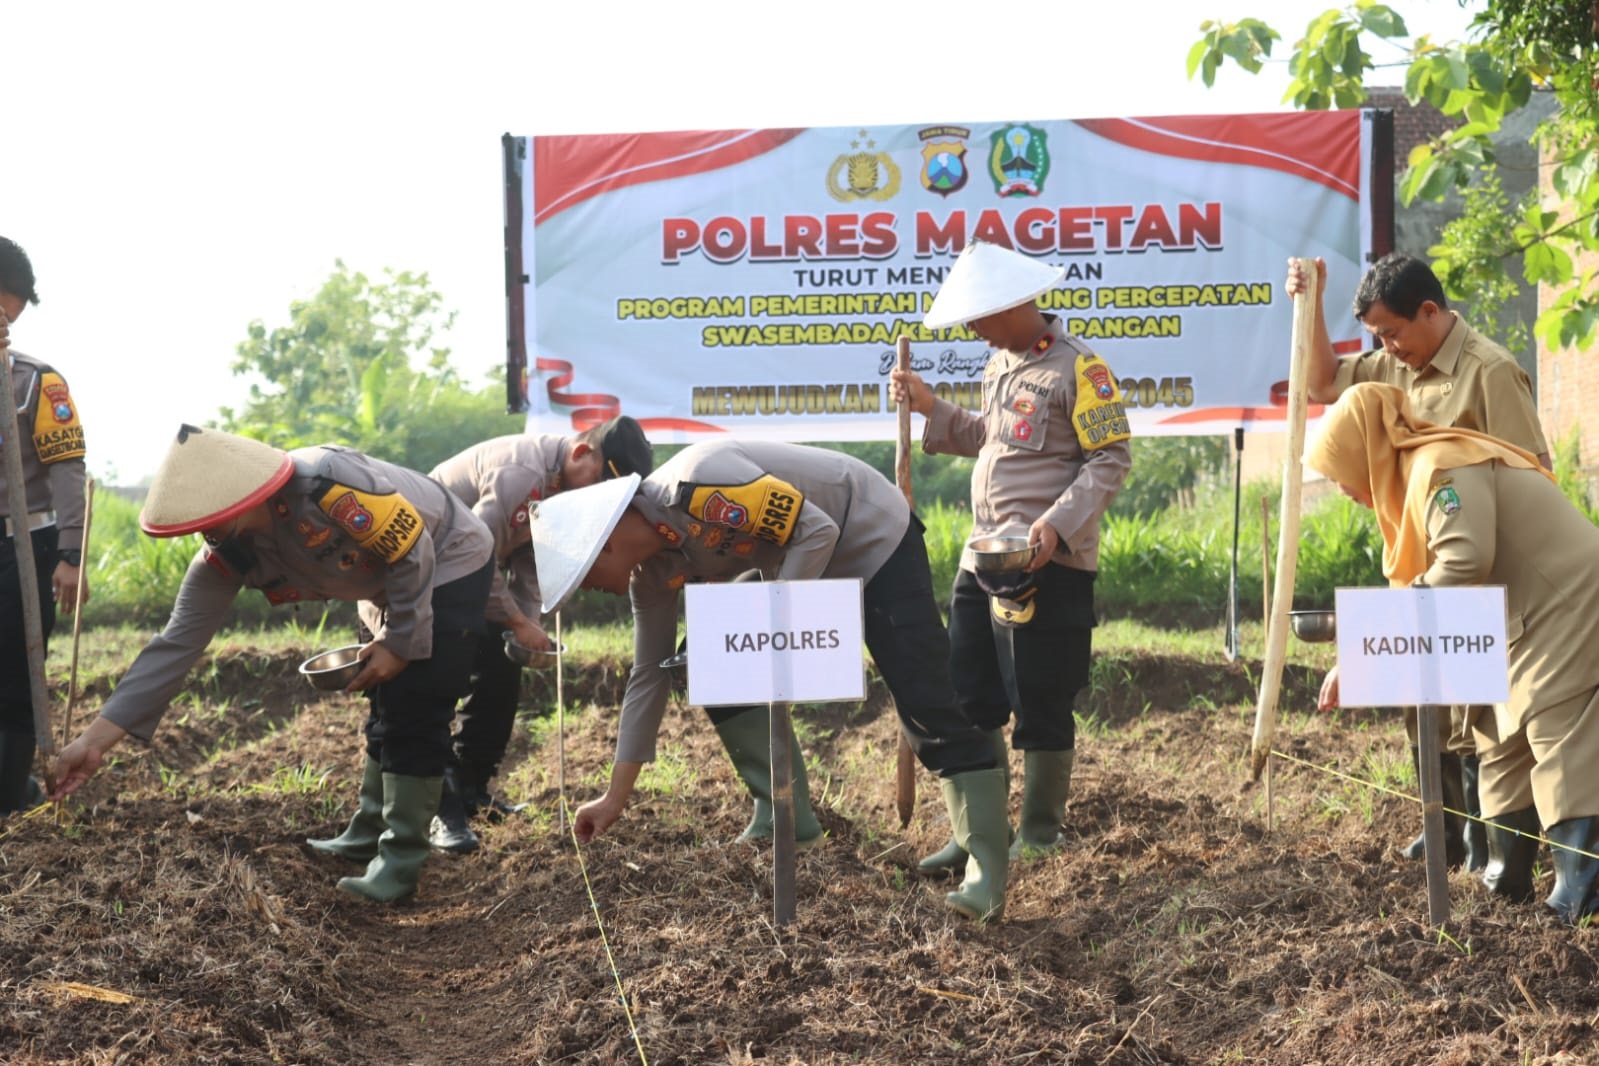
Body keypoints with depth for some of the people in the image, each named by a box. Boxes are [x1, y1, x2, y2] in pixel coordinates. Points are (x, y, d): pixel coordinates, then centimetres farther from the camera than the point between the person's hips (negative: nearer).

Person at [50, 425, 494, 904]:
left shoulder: (329, 486, -40)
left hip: (449, 564, -7)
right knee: (384, 707, 18)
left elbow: (413, 552, -29)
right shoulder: (226, 558, -16)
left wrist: (400, 644, -20)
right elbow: (178, 643, -16)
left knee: (413, 715, -10)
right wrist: (98, 737, -21)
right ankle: (370, 833, 34)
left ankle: (402, 859, 0)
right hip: (390, 583, 7)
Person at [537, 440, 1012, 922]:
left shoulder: (697, 486, -32)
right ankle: (789, 821, 7)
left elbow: (818, 530, -28)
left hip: (876, 536, -8)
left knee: (925, 705, -15)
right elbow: (649, 675, 2)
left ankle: (986, 870, -13)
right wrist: (615, 799, 2)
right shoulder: (652, 570, -5)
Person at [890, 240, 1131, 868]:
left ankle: (1040, 839, 12)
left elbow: (1112, 458, -14)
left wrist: (1058, 523, -23)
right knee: (969, 700, 9)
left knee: (1041, 707, 1)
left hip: (1047, 565, -8)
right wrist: (930, 409, 12)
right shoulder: (1000, 363, 14)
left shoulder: (1077, 368, -11)